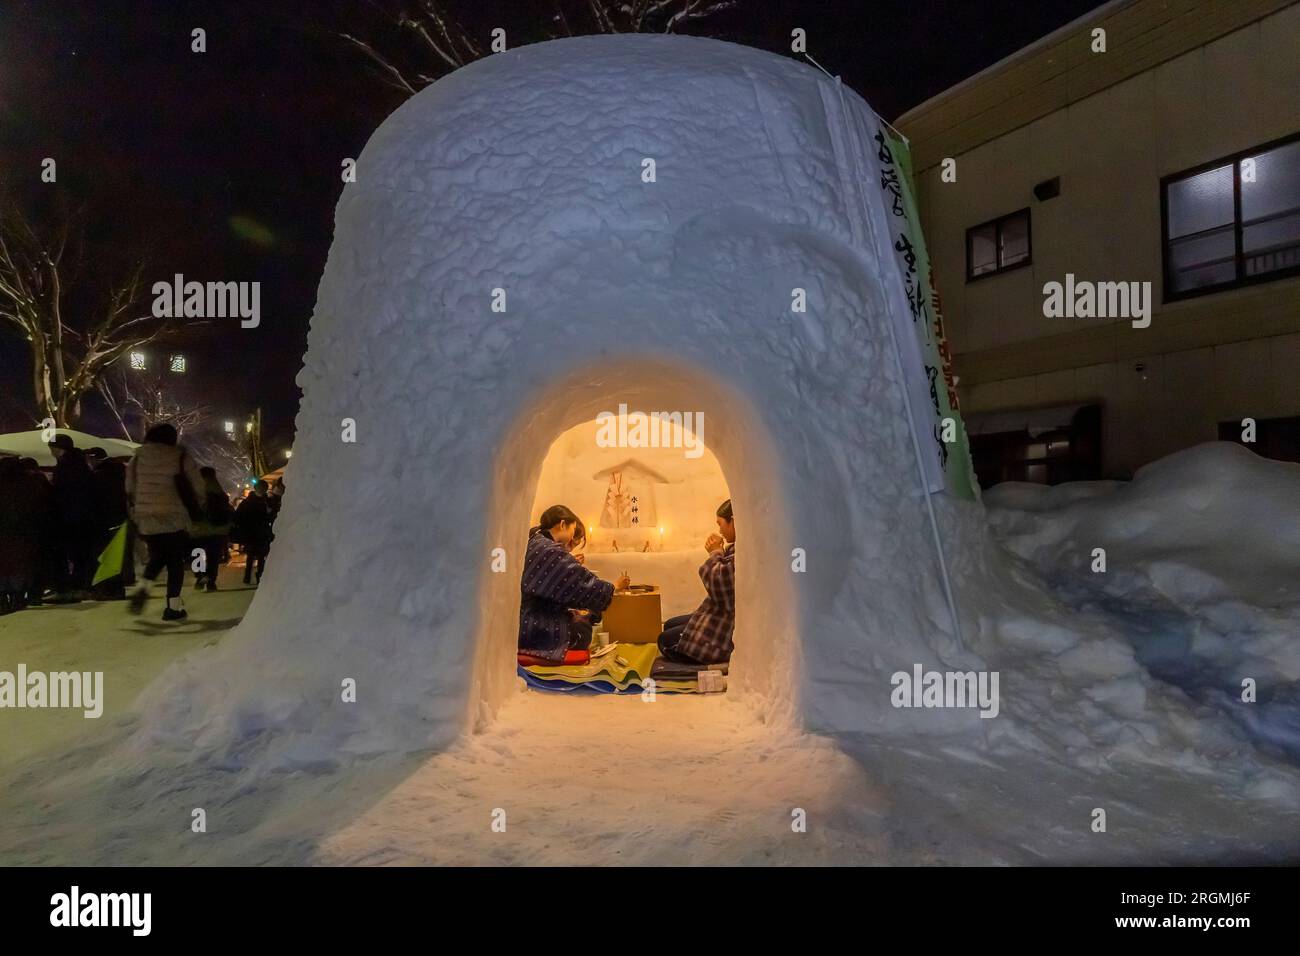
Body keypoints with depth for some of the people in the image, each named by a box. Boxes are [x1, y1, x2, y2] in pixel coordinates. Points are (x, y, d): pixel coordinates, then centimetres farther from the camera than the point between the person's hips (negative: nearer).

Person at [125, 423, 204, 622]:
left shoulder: (138, 458, 6)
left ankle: (143, 587, -3)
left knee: (157, 556, 21)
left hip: (146, 519, 4)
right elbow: (198, 487, -2)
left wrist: (136, 511, 20)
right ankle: (174, 606, 5)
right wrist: (193, 509, 13)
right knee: (175, 561, 6)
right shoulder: (181, 457, -3)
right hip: (175, 519, -3)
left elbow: (130, 489, 10)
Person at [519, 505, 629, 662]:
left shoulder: (531, 544, 7)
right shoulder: (551, 552, -20)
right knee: (585, 631, 11)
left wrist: (573, 564, 24)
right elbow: (586, 584, -15)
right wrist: (615, 587, 1)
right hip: (537, 630, -9)